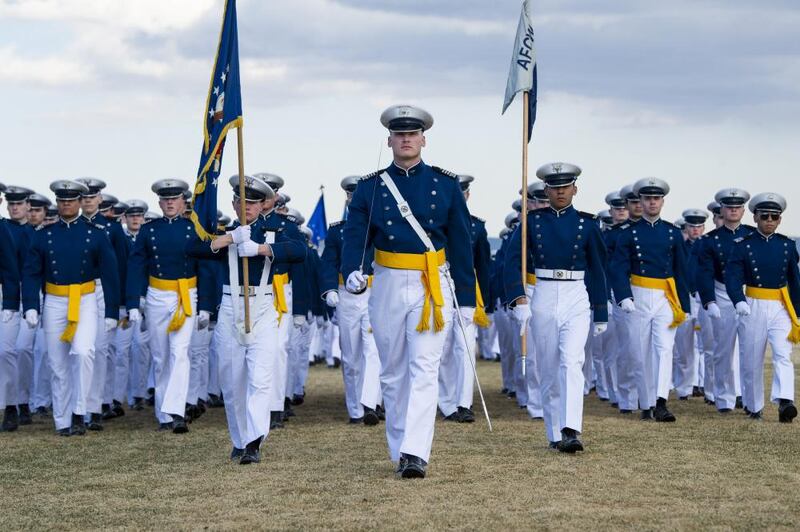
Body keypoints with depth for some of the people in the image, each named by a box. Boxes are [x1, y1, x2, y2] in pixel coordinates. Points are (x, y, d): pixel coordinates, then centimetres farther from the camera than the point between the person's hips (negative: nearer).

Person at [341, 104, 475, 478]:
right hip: (388, 285, 2)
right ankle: (399, 452, 20)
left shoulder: (446, 185, 4)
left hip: (433, 286, -2)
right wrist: (352, 272, -24)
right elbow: (354, 236, -3)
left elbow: (461, 245, 5)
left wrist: (467, 299, 3)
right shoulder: (369, 188, 5)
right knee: (393, 373, 9)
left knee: (424, 369, -11)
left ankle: (415, 453, -17)